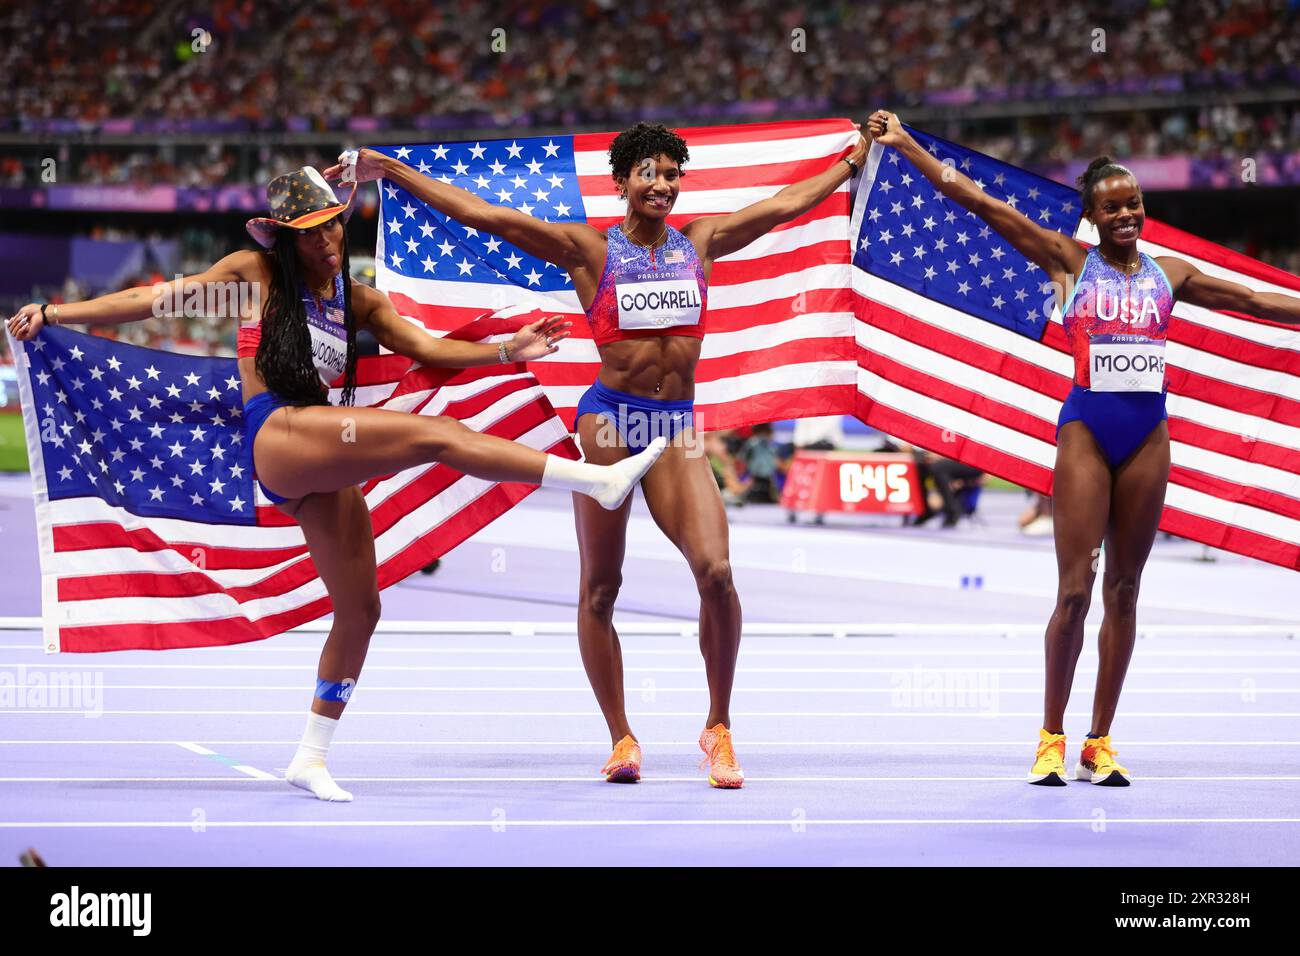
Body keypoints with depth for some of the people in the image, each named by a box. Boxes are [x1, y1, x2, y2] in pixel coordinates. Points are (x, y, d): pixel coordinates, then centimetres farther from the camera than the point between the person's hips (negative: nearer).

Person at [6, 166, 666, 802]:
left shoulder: (356, 300, 19)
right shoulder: (254, 273, 7)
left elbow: (424, 346, 16)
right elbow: (153, 299, 6)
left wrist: (507, 351, 4)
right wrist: (53, 314, 3)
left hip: (323, 467, 7)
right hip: (276, 437, -7)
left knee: (360, 612, 5)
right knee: (440, 436, -21)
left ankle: (310, 759, 14)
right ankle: (601, 480, -25)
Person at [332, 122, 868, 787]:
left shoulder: (700, 241, 12)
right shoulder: (588, 250, 2)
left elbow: (788, 204, 23)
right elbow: (480, 214, -2)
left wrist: (855, 159, 31)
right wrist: (388, 171, -6)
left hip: (677, 429, 2)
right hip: (610, 417, -2)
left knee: (716, 571, -16)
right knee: (599, 586, 1)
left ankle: (719, 730, -2)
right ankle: (621, 738, 13)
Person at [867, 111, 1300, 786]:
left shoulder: (1170, 274, 13)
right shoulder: (1069, 262, 3)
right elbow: (979, 203, -1)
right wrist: (905, 145, -6)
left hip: (1148, 433, 3)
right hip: (1086, 430, -3)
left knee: (1124, 590, 5)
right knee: (1075, 589, -7)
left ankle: (1101, 742, 11)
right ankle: (1051, 739, 2)